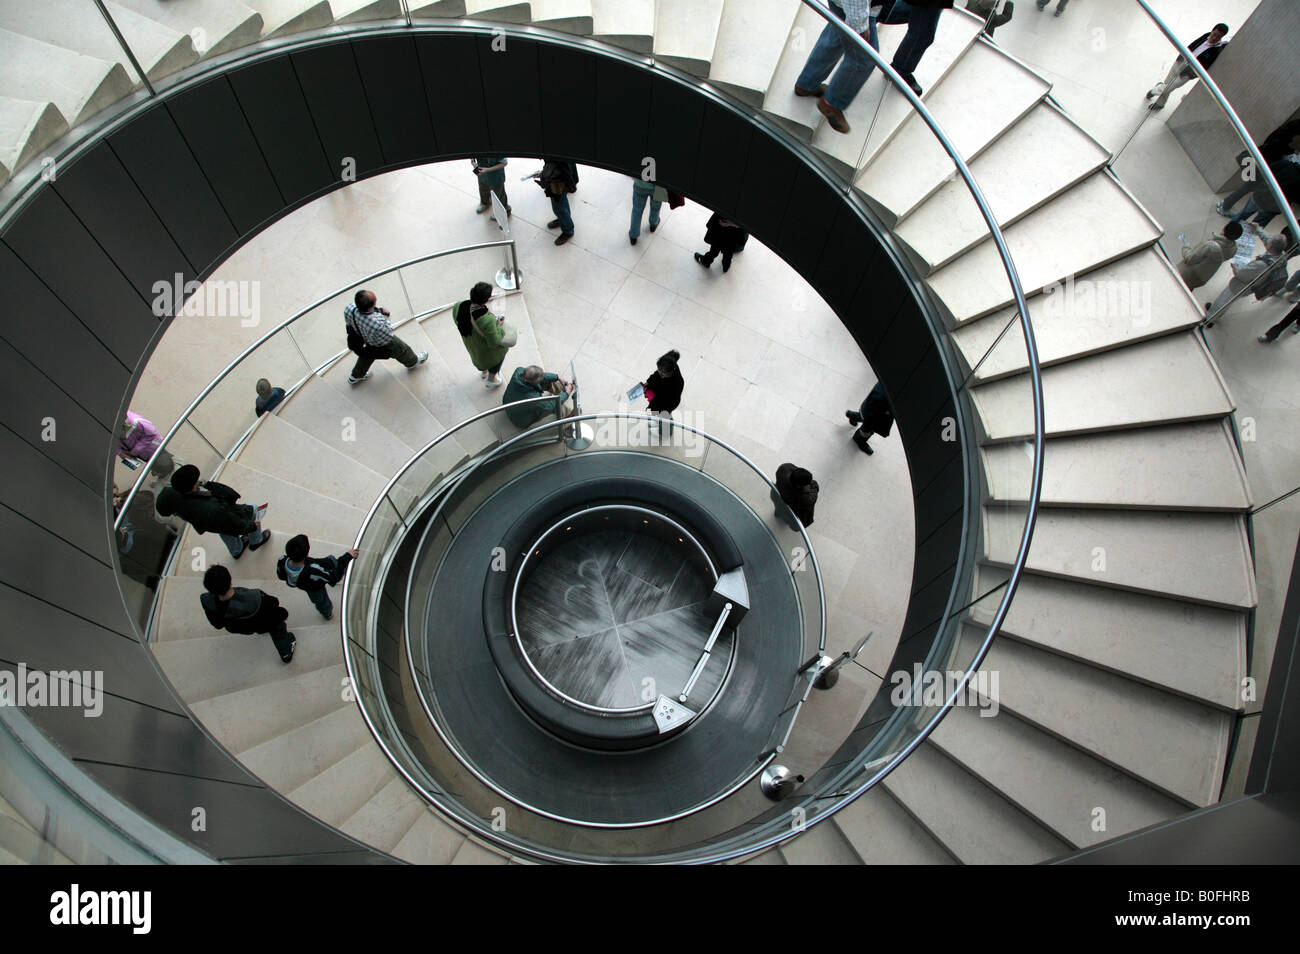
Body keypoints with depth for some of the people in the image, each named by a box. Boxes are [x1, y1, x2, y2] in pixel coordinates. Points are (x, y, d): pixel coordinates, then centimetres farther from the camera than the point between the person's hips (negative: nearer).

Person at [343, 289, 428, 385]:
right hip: (380, 345, -5)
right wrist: (385, 316, -24)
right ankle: (412, 361, 60)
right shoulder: (377, 325, -50)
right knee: (401, 349, 27)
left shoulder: (350, 308, -33)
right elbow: (387, 338, -28)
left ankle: (355, 377, 62)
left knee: (367, 355, 37)